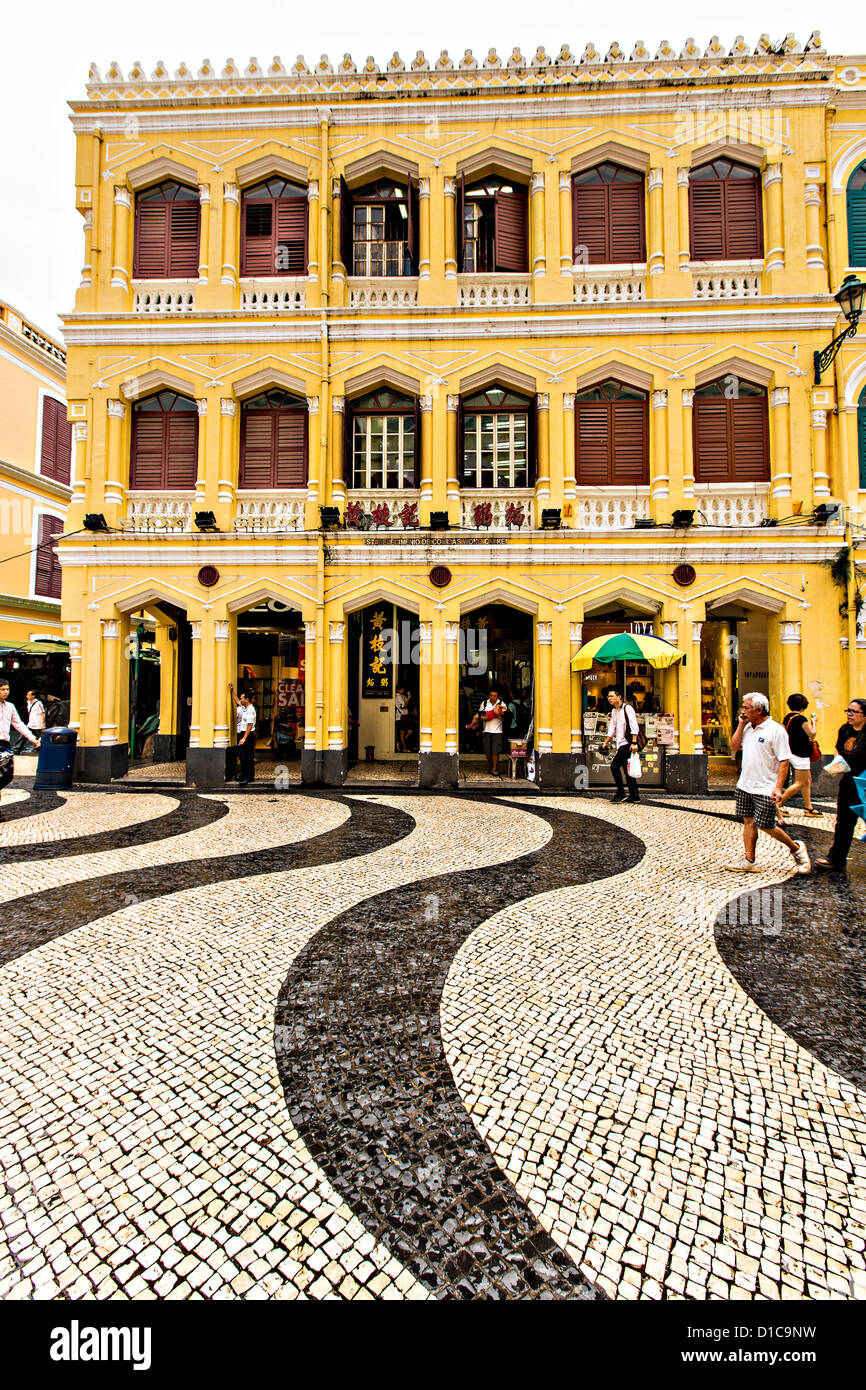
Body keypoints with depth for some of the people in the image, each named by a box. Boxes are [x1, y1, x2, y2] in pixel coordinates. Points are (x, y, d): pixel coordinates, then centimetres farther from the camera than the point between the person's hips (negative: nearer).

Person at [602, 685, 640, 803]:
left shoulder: (627, 708, -9)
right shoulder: (614, 711, 16)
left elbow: (634, 726, -15)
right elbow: (612, 728, 22)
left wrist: (634, 743, -22)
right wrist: (606, 743, 19)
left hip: (627, 743, -9)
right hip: (620, 744, 9)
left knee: (615, 766, -13)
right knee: (626, 769, 10)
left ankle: (620, 793, -6)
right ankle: (634, 795, 15)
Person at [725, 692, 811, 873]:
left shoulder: (776, 730, -13)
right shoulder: (747, 728, 8)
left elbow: (784, 762, -14)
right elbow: (734, 747, 6)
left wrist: (778, 788, -19)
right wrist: (740, 725, 0)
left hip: (765, 789, -6)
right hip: (745, 786, 6)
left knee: (765, 826, 0)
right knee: (748, 822, 9)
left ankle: (796, 848, 25)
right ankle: (749, 861, 17)